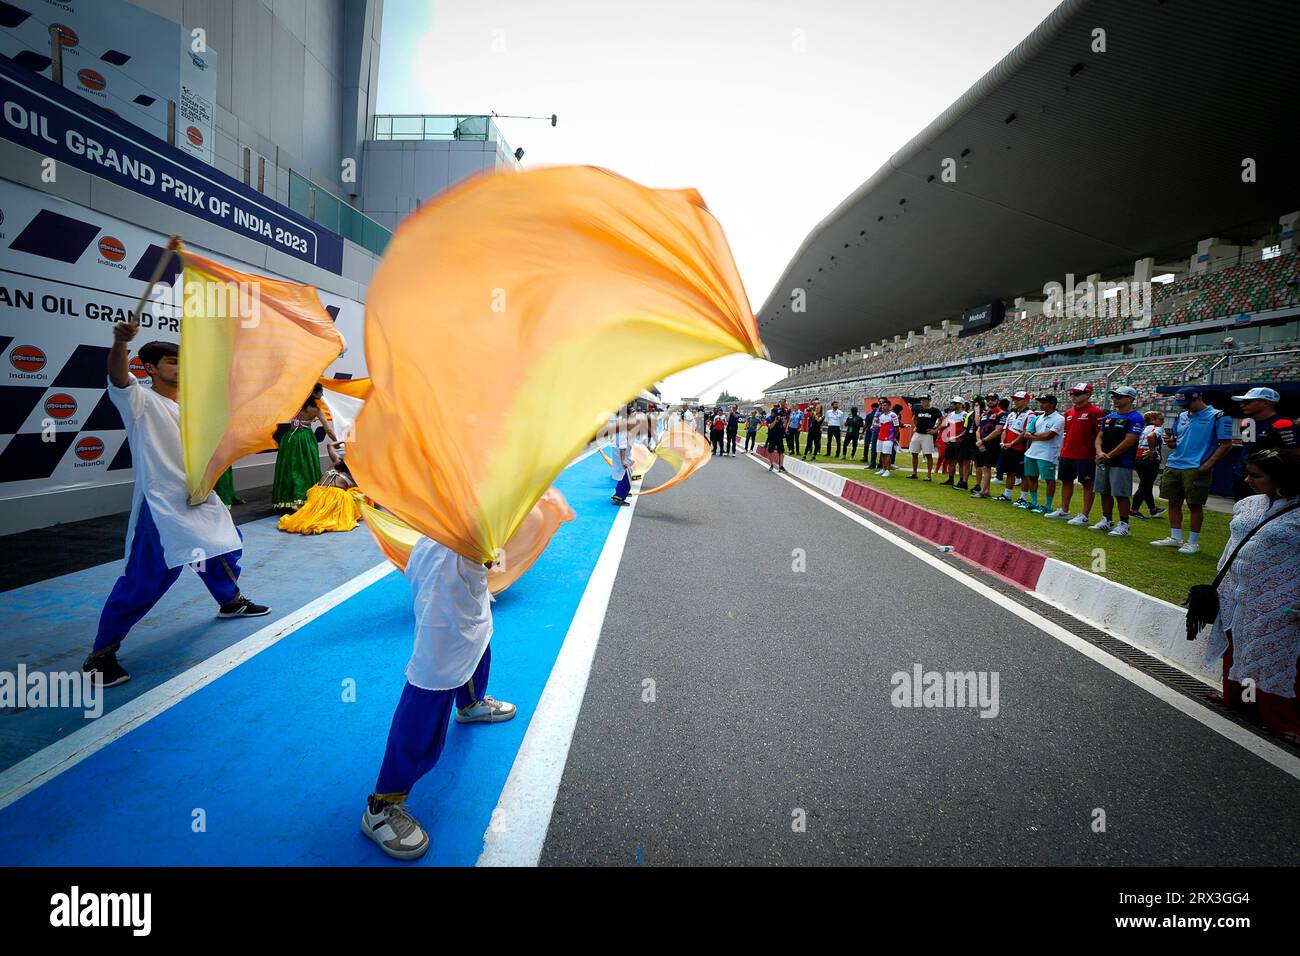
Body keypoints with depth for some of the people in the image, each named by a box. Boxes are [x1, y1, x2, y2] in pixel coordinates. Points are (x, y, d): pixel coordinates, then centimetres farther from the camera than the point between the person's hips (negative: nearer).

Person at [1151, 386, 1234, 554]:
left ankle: (1193, 542, 10)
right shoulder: (1182, 417, 14)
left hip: (1196, 469, -6)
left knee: (1195, 505, 0)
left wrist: (1207, 465, -15)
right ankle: (1175, 538, 20)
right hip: (1173, 466, 6)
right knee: (1173, 502, 10)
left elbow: (1226, 445, -9)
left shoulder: (1218, 417, -6)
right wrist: (1170, 442, -3)